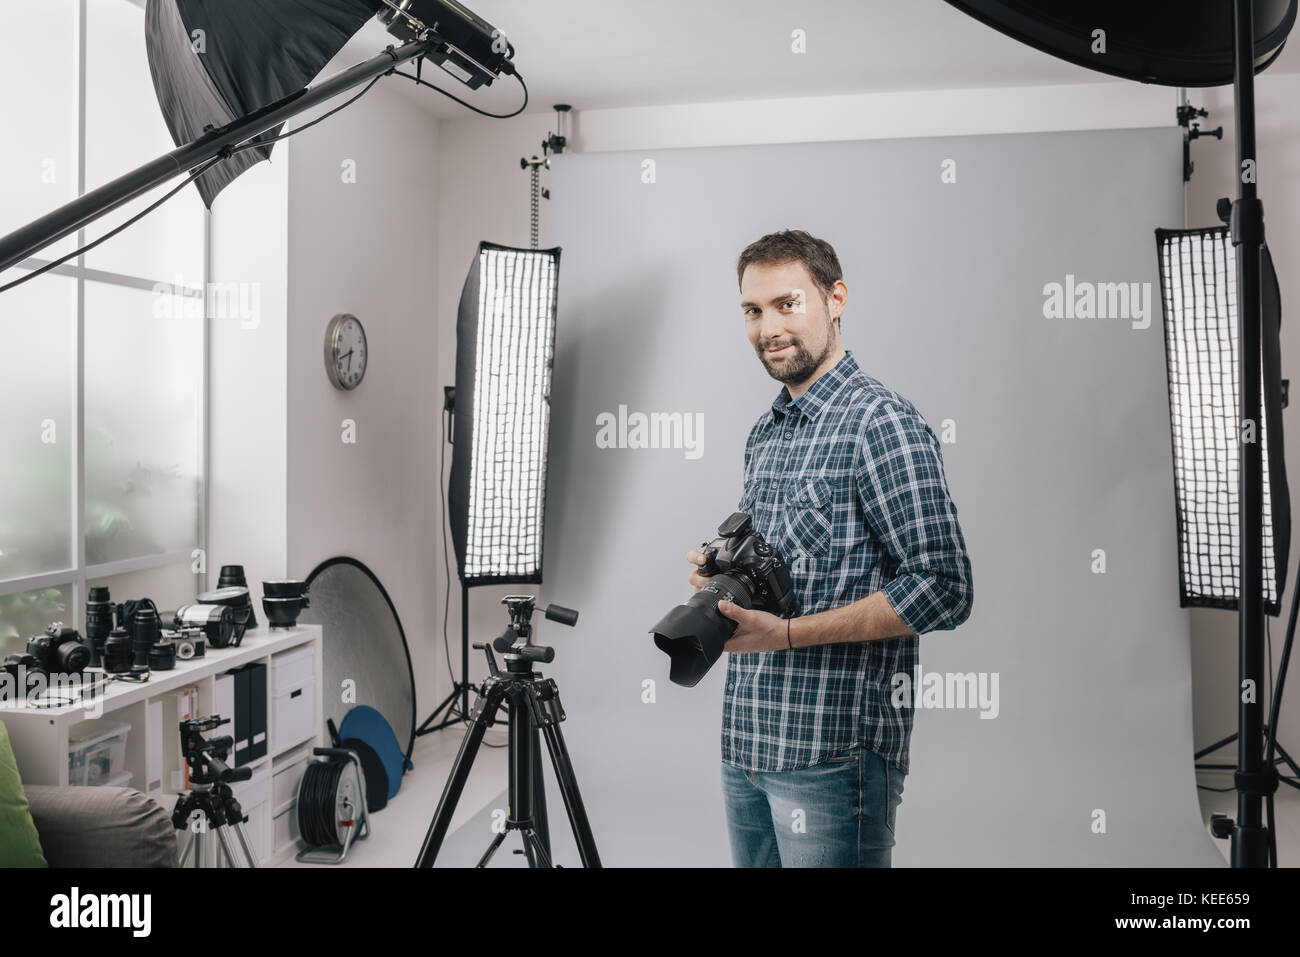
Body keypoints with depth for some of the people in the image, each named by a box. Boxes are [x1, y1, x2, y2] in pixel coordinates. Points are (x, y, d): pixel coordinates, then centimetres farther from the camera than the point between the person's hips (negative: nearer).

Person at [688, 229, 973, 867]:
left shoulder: (880, 421, -11)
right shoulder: (764, 433, 15)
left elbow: (943, 589, -17)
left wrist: (788, 633, -21)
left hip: (832, 755, -7)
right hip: (745, 745, 8)